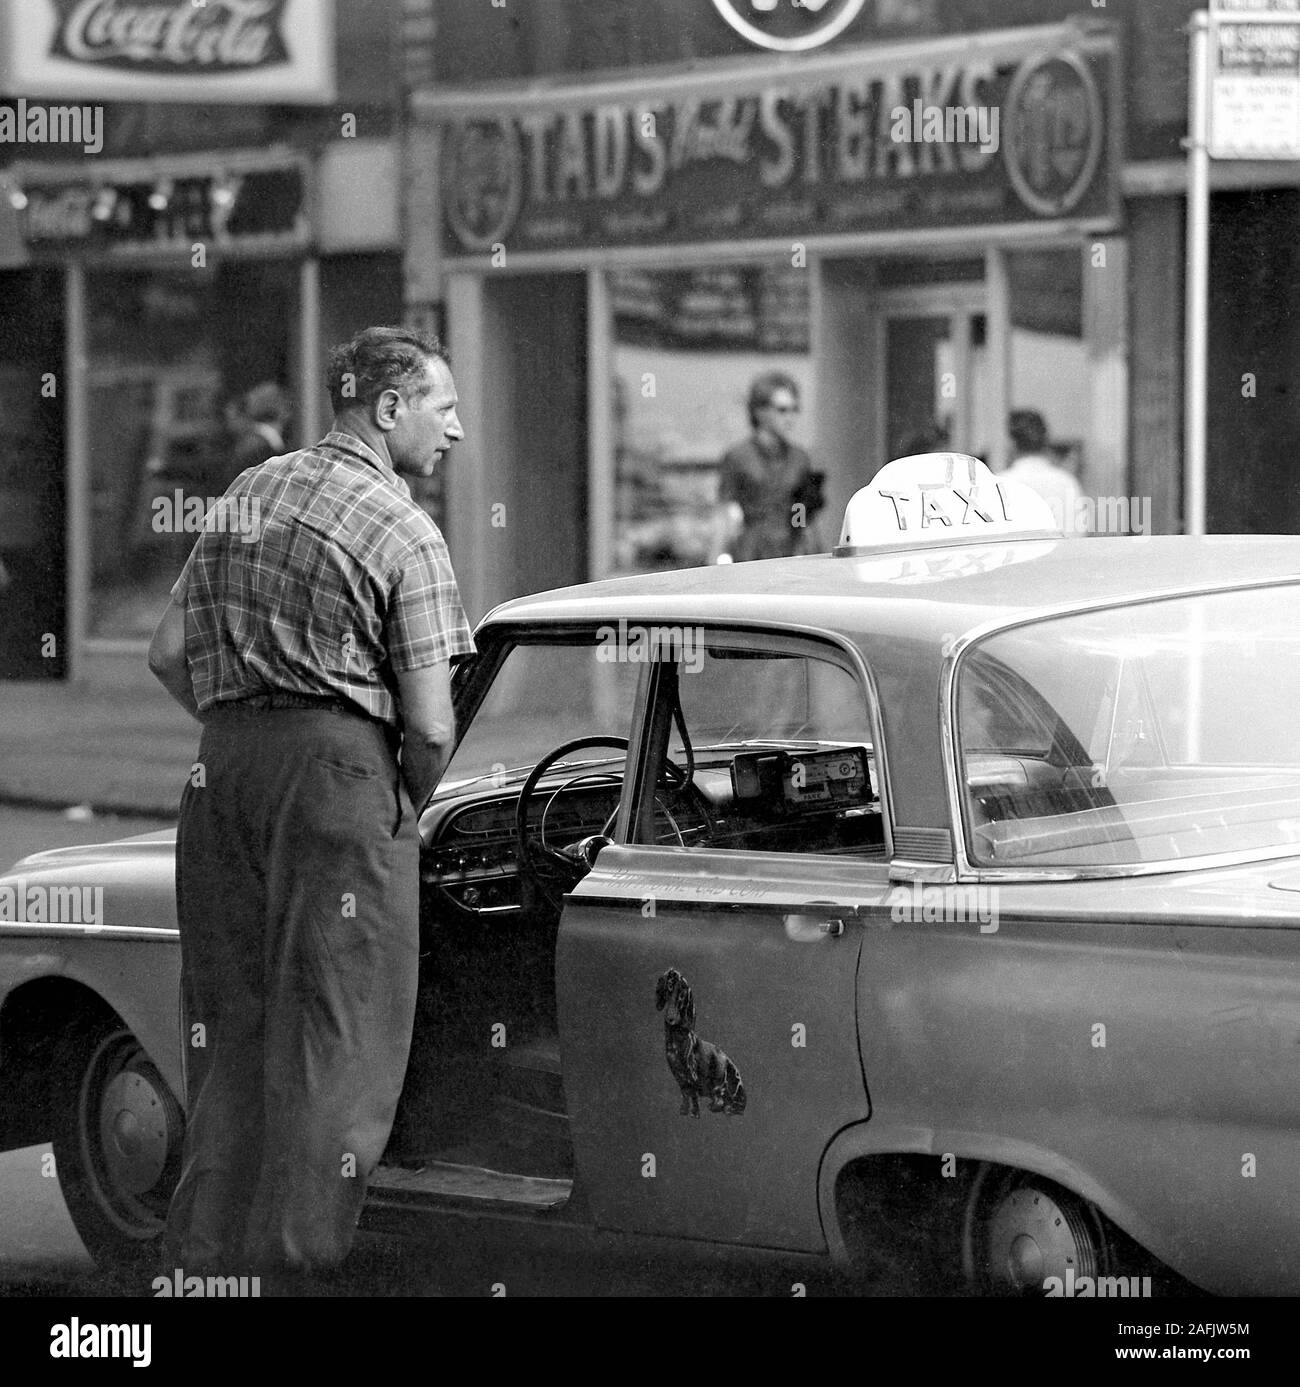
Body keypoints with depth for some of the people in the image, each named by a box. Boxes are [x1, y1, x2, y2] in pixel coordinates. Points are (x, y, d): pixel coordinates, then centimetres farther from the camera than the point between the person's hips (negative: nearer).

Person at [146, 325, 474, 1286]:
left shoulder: (247, 494, 14)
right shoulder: (404, 532, -6)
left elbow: (169, 654, 15)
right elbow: (430, 726, -9)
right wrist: (409, 808, 8)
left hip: (222, 764, 7)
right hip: (340, 767, -7)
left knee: (229, 1024, 13)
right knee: (333, 1030, -1)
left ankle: (205, 1252, 16)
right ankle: (291, 1257, -3)